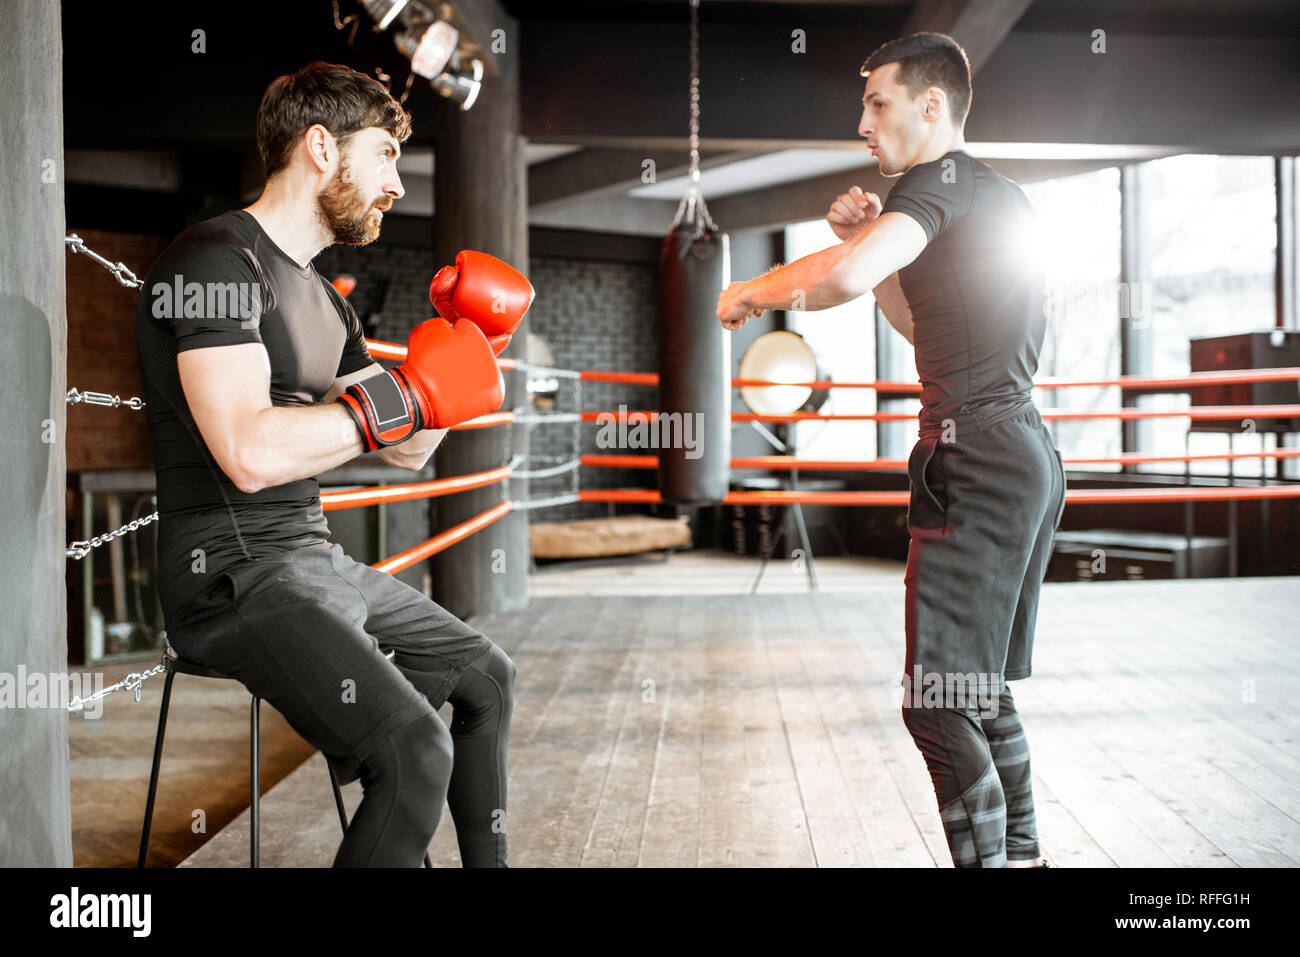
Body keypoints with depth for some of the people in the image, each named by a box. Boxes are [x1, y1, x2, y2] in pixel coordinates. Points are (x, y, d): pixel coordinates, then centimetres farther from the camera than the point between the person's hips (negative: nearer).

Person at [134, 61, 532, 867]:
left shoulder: (324, 301, 17)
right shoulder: (217, 259, -13)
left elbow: (407, 451, 20)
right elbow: (251, 453, -26)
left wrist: (462, 359, 5)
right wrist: (406, 395, -18)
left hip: (318, 559, 10)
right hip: (233, 574, -10)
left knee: (487, 676, 20)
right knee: (415, 747, -27)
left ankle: (490, 864, 32)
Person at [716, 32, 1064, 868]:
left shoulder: (940, 178, -8)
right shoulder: (1000, 195, 22)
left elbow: (843, 278, -27)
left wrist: (750, 291, -9)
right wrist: (876, 241, 16)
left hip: (976, 460, -10)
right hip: (1027, 453, 10)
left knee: (939, 705, -9)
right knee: (981, 690, 17)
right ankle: (1021, 853, 26)